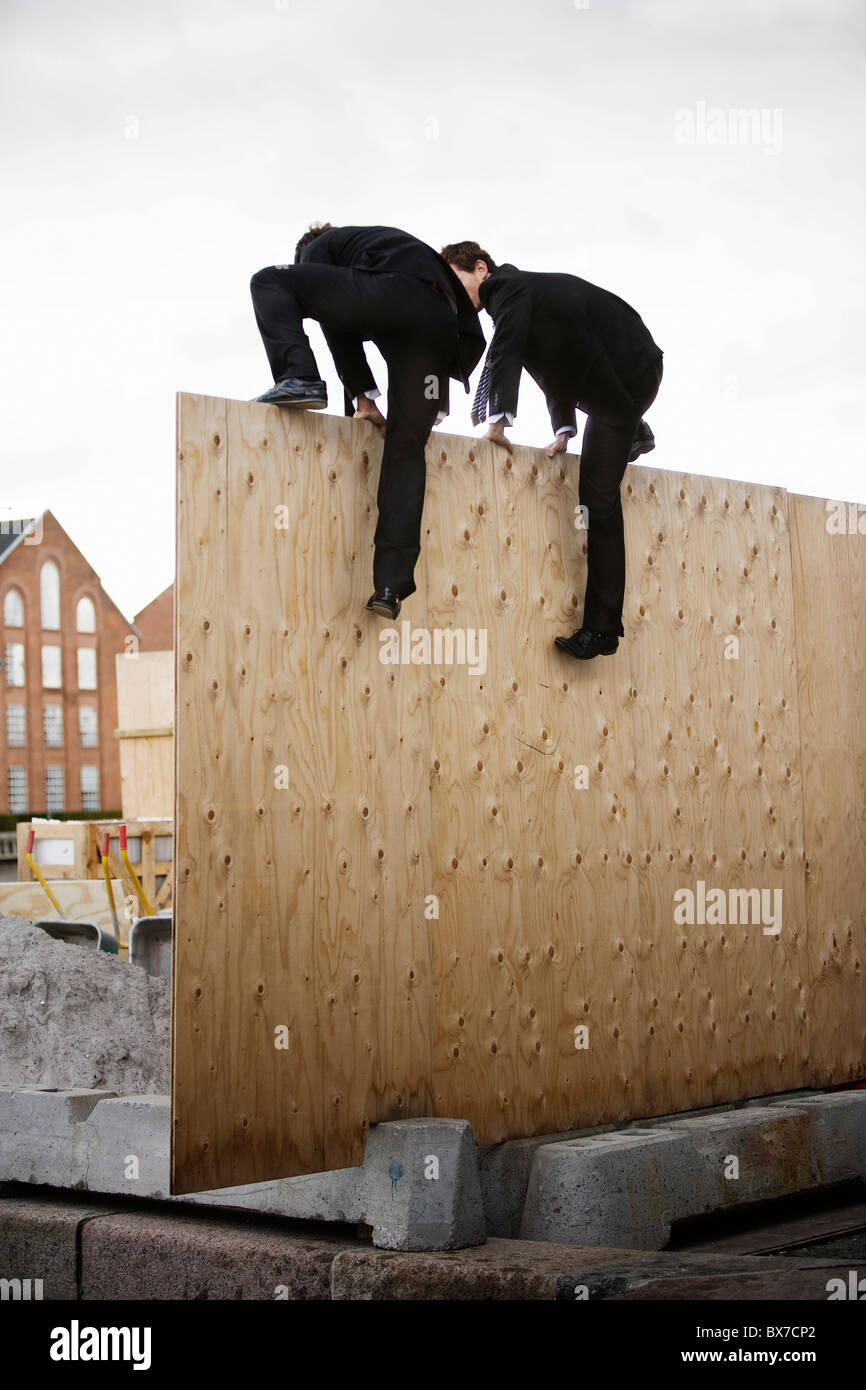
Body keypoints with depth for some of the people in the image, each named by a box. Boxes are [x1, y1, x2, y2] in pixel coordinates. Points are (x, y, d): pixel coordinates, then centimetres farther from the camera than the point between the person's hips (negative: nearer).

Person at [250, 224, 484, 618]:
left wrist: (362, 395, 13)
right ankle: (391, 585, 0)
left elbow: (335, 319, 14)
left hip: (391, 291, -6)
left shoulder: (318, 248, 28)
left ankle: (299, 377, -9)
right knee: (405, 449, 8)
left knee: (269, 281, 9)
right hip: (439, 326, 6)